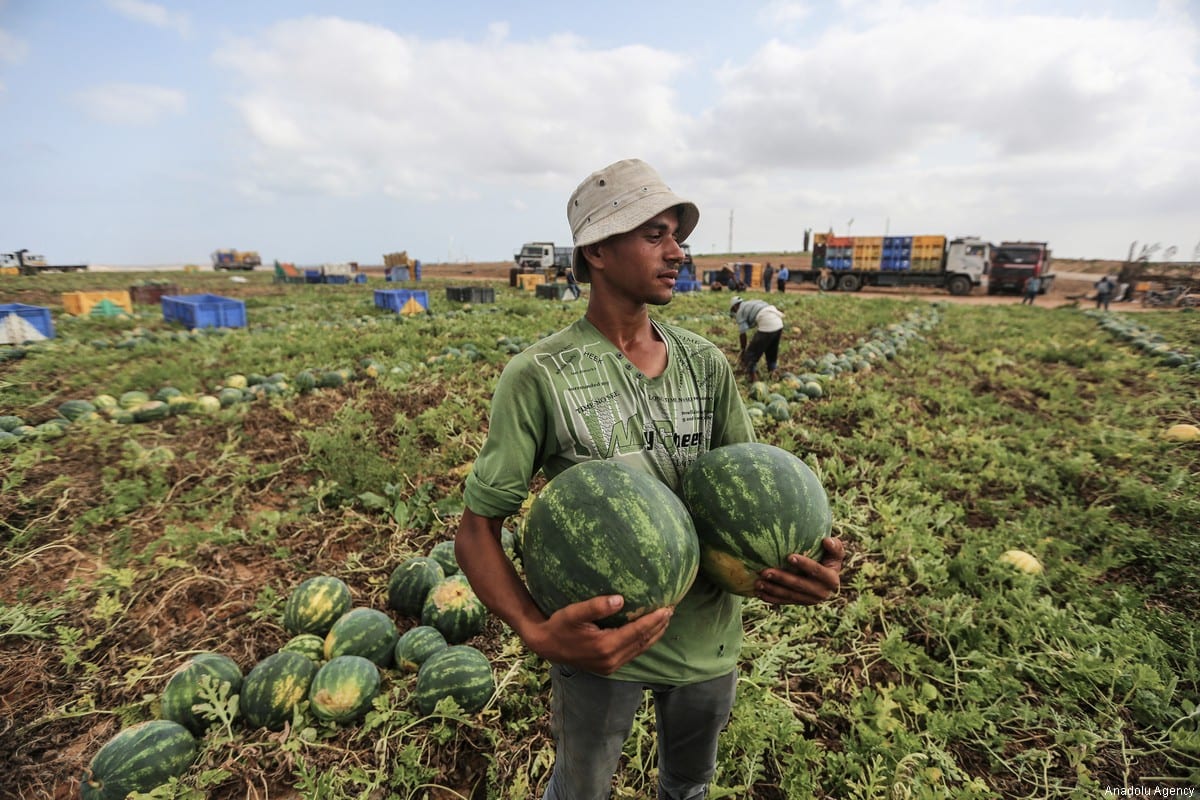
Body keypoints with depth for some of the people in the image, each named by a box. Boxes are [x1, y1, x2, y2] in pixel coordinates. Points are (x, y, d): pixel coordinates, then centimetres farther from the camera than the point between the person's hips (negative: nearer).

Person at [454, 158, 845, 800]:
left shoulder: (706, 363, -5)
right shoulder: (538, 375, -19)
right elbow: (477, 528, -16)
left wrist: (800, 556, -18)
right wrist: (536, 631, -32)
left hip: (709, 636, 4)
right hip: (600, 643, -3)